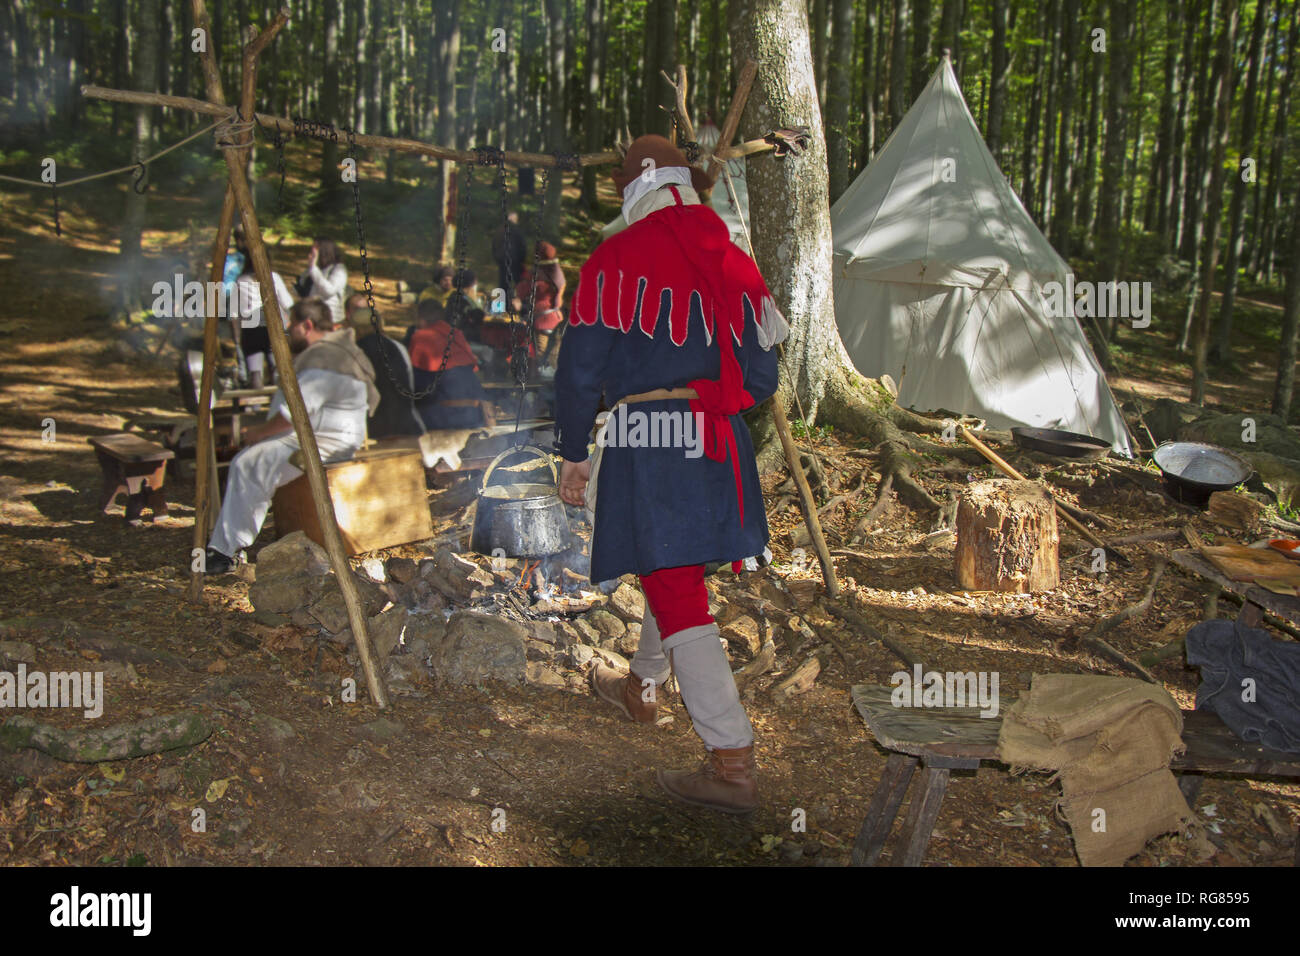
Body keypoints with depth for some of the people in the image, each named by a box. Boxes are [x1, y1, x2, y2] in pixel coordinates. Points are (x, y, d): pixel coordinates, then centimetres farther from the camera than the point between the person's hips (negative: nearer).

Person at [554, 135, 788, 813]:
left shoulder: (616, 260, -5)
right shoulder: (734, 260, 10)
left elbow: (580, 367, -4)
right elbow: (761, 378, 11)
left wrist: (573, 453, 6)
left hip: (647, 438, -7)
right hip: (719, 442, 7)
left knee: (675, 592, -6)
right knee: (677, 572, 24)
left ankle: (732, 764, -7)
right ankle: (642, 688, 46)